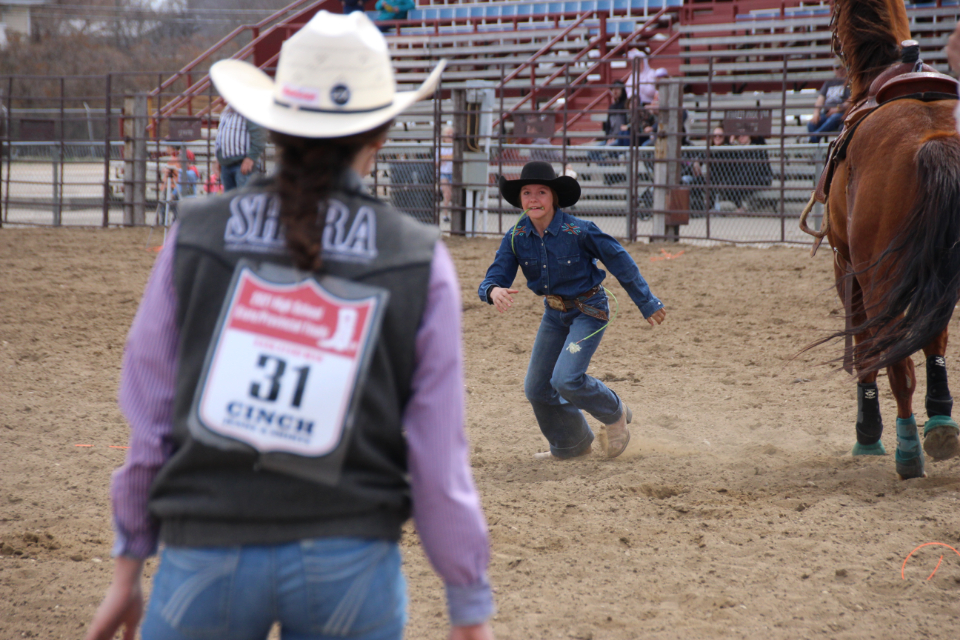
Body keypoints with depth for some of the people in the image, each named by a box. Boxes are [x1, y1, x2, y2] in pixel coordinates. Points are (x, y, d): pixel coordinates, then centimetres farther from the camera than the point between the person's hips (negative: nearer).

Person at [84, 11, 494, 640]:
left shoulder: (198, 235, 1)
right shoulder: (420, 261, -1)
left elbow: (148, 419, 4)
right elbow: (440, 455, -2)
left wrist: (128, 568, 15)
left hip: (208, 558, 0)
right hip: (352, 563, 0)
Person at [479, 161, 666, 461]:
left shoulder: (580, 231, -24)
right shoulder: (516, 237, -11)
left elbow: (621, 263, -13)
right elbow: (495, 276, -14)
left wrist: (647, 305, -6)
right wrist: (494, 291, -41)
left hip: (589, 310, -6)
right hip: (554, 312, 6)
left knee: (566, 380, -22)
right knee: (537, 389, 8)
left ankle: (614, 414, 9)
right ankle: (571, 445, 33)